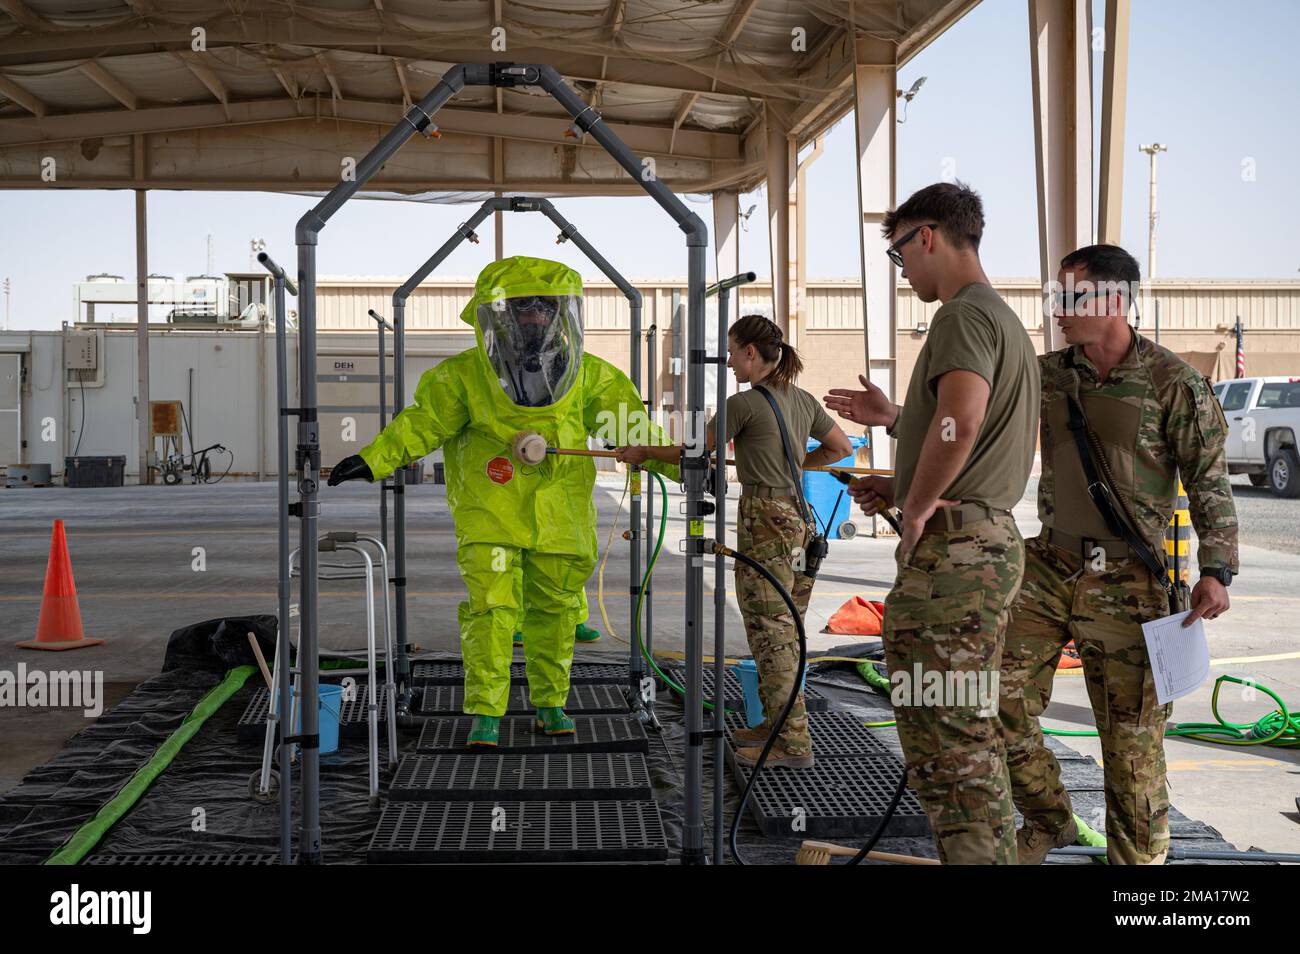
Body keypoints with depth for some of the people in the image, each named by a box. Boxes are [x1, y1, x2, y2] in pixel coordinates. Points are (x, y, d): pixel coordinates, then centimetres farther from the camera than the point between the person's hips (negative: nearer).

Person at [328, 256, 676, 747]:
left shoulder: (588, 378, 3)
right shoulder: (464, 376, -4)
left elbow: (630, 423, 7)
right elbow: (422, 422, -5)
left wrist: (681, 463, 2)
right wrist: (372, 460, -17)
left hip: (559, 516, 3)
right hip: (490, 514, -3)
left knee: (554, 608, 10)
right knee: (491, 606, -10)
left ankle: (550, 703, 26)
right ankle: (485, 712, -1)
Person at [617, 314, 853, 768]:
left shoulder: (744, 404, -10)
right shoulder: (803, 400, 11)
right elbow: (842, 448, 21)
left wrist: (643, 452, 11)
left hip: (764, 521, -8)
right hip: (799, 519, 8)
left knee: (770, 630, -6)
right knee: (783, 629, 14)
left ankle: (793, 742, -6)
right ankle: (778, 723, 22)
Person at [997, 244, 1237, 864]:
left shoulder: (1173, 383, -7)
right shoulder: (1049, 374, 7)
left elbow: (1209, 482, -5)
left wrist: (1216, 569, -14)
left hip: (1125, 581, -5)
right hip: (1048, 567, 5)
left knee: (1131, 731, 0)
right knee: (1000, 699, 2)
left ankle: (1138, 858, 17)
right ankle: (1047, 821, 24)